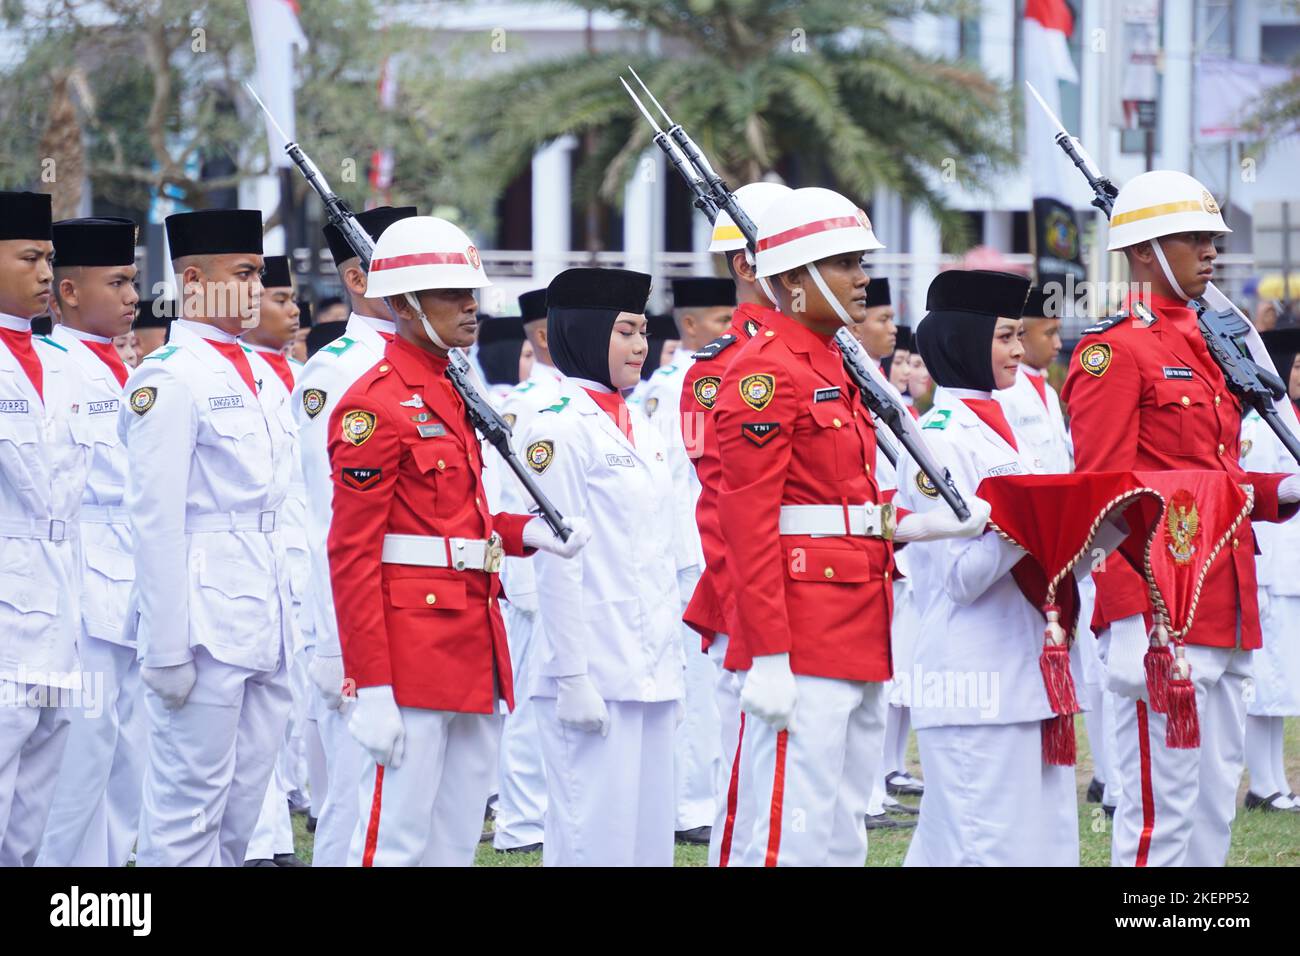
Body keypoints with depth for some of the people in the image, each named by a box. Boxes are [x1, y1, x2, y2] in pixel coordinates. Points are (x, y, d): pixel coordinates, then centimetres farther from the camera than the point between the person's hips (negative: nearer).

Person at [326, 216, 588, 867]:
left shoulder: (450, 396, 16)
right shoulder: (376, 404, -12)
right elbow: (351, 553, -15)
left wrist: (527, 532, 4)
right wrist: (370, 687, -20)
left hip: (472, 642, 9)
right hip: (411, 637, -9)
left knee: (456, 842, 12)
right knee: (396, 840, -7)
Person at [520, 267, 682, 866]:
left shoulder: (639, 426, 15)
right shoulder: (561, 427, -10)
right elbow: (557, 563, -14)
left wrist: (671, 669, 16)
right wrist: (572, 677, -17)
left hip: (649, 672, 8)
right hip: (597, 675, -8)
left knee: (649, 835, 9)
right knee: (595, 838, -6)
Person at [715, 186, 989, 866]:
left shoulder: (833, 369, 18)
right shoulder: (765, 371, -12)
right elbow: (747, 522, -17)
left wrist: (917, 527, 4)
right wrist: (768, 657, -22)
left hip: (858, 639, 10)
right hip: (803, 641, -10)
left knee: (842, 837, 12)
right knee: (792, 837, -9)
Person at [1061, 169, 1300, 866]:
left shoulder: (1202, 347, 18)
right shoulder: (1114, 351, -9)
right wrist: (1129, 619, -21)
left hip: (1224, 615, 9)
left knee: (1214, 807, 11)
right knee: (1162, 808, -7)